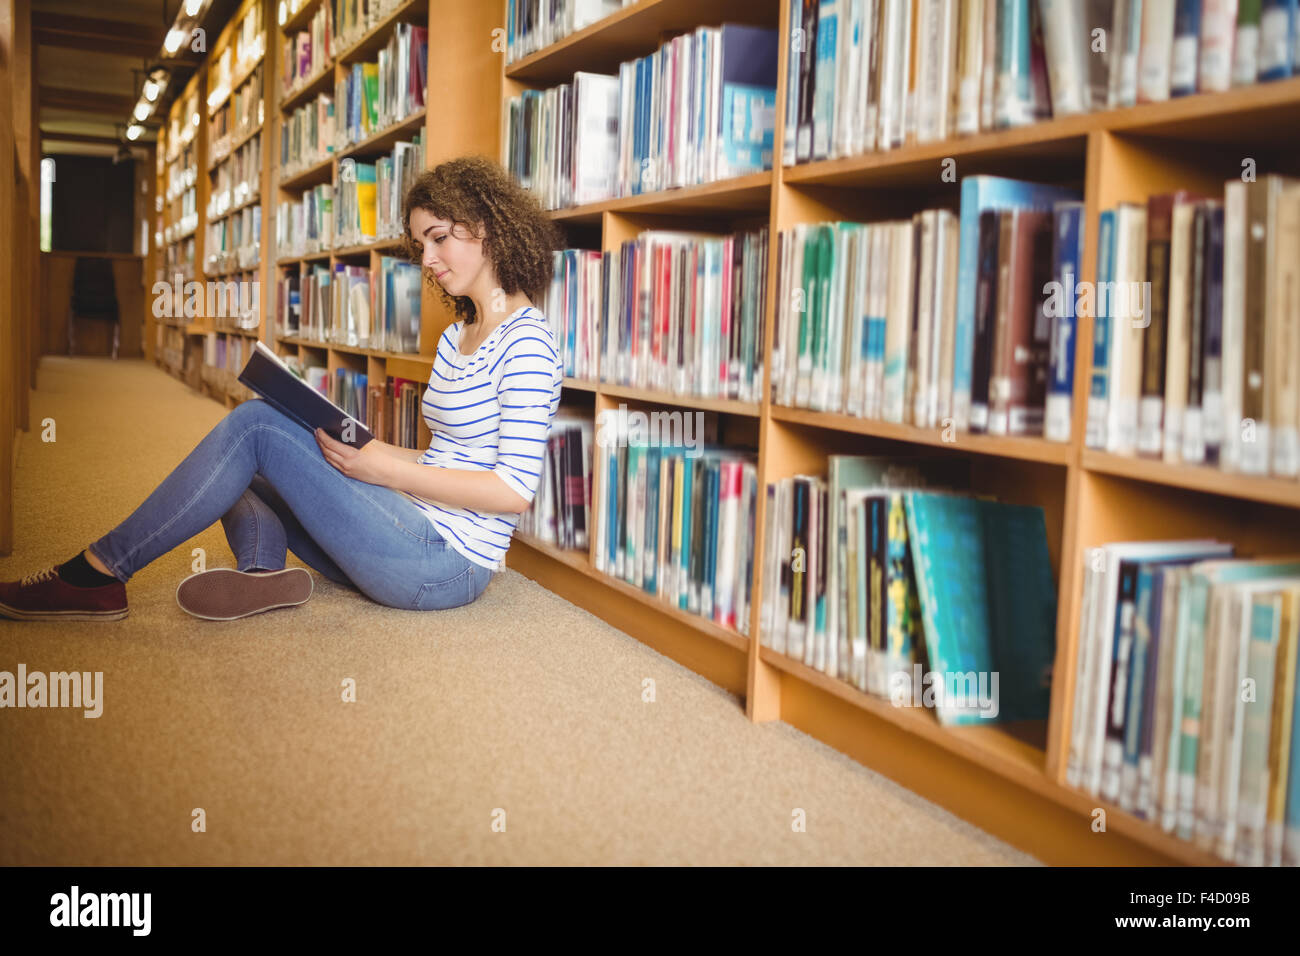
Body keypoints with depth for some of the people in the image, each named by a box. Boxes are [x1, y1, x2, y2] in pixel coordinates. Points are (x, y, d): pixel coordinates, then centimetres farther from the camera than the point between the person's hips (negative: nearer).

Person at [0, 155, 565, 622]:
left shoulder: (527, 343, -13)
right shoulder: (455, 337, 17)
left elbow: (515, 490, -20)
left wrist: (389, 472, -19)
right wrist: (367, 452, 3)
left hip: (448, 564, -10)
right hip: (419, 540, 10)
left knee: (257, 424, -14)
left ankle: (95, 576, -6)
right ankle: (262, 569, -15)